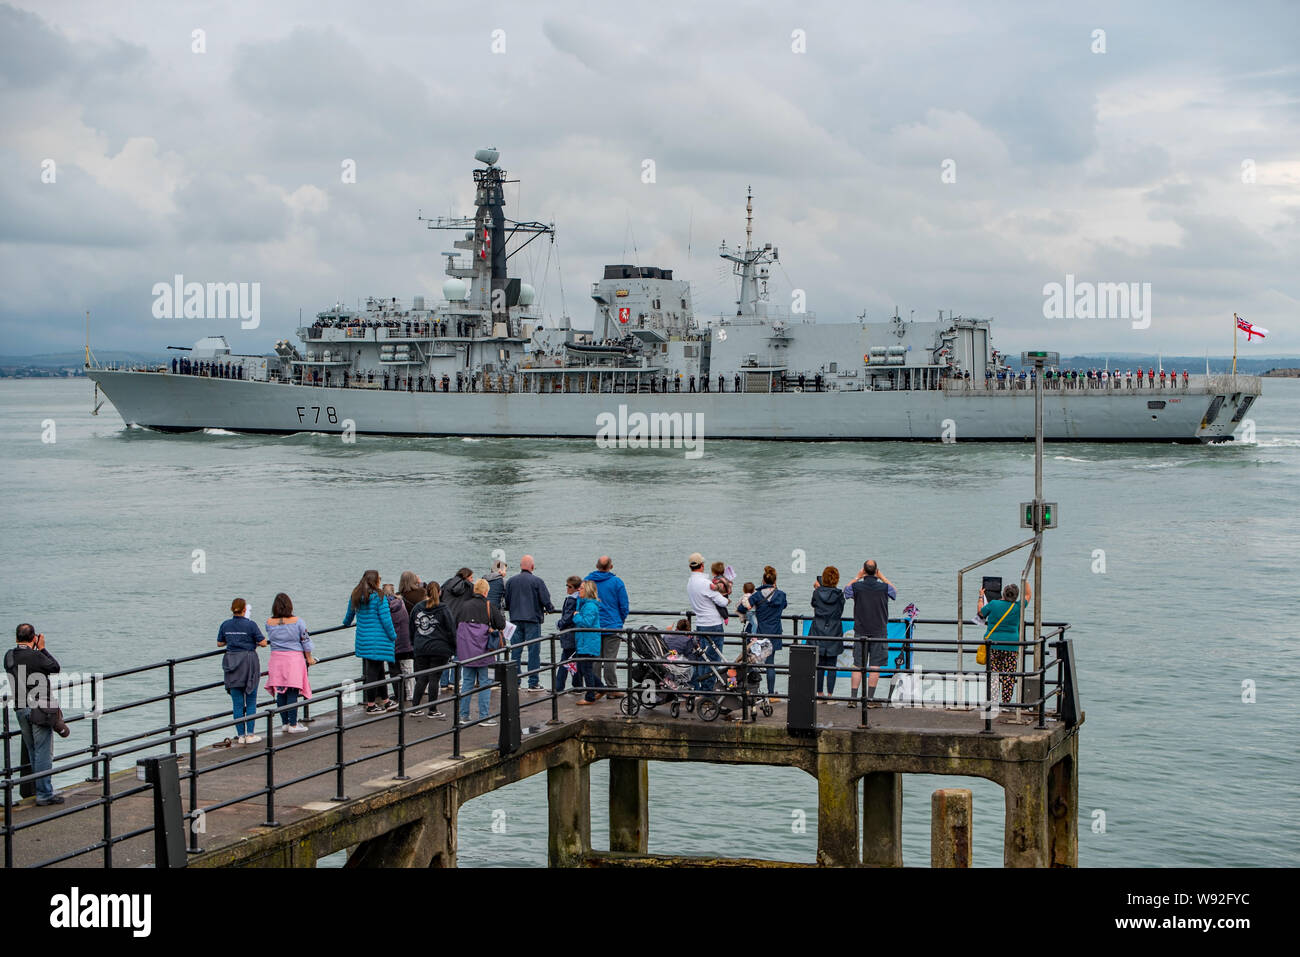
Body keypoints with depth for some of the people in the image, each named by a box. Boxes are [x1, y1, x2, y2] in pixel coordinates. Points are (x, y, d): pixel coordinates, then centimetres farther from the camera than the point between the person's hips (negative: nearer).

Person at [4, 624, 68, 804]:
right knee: (44, 752, -2)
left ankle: (41, 790, 24)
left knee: (33, 752, 16)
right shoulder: (35, 656, -17)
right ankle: (44, 794, -1)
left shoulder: (9, 656, 3)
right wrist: (42, 649, 4)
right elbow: (55, 667, -2)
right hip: (39, 709, -7)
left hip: (20, 710, 7)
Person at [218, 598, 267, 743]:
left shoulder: (225, 625, 1)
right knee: (251, 702, 5)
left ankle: (240, 735, 8)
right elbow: (263, 643, -8)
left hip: (232, 664, 3)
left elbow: (219, 643, 12)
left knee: (237, 703, 7)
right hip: (249, 661, -3)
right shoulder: (250, 625, -10)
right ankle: (250, 735, 3)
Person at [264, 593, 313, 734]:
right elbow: (305, 641, -2)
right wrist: (309, 658, 10)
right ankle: (293, 725, 0)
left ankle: (284, 723, 16)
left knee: (280, 693, 10)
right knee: (292, 693, -1)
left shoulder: (269, 622, -3)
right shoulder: (297, 621, -9)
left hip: (276, 658, 3)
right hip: (294, 658, -3)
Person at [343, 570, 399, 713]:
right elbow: (385, 619, -13)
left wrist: (346, 623, 46)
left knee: (378, 670, 16)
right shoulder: (379, 596, -12)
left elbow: (350, 614, 24)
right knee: (374, 671, -2)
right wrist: (393, 636, -3)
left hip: (363, 638, 7)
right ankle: (371, 705, 2)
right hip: (378, 639, -7)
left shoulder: (355, 596, 9)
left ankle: (385, 700, 24)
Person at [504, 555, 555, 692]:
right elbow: (546, 600, -8)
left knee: (515, 651, 9)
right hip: (533, 619, -3)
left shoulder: (511, 581, 4)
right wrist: (550, 608, 13)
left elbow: (506, 603, 8)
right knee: (534, 651, 1)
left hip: (516, 620, 4)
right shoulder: (537, 581, -7)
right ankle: (533, 683, 1)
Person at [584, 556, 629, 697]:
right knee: (610, 659, 0)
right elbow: (624, 606, -4)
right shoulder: (617, 582, -6)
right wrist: (620, 622, 12)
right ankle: (612, 689, 3)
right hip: (612, 626, -3)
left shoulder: (587, 581, 2)